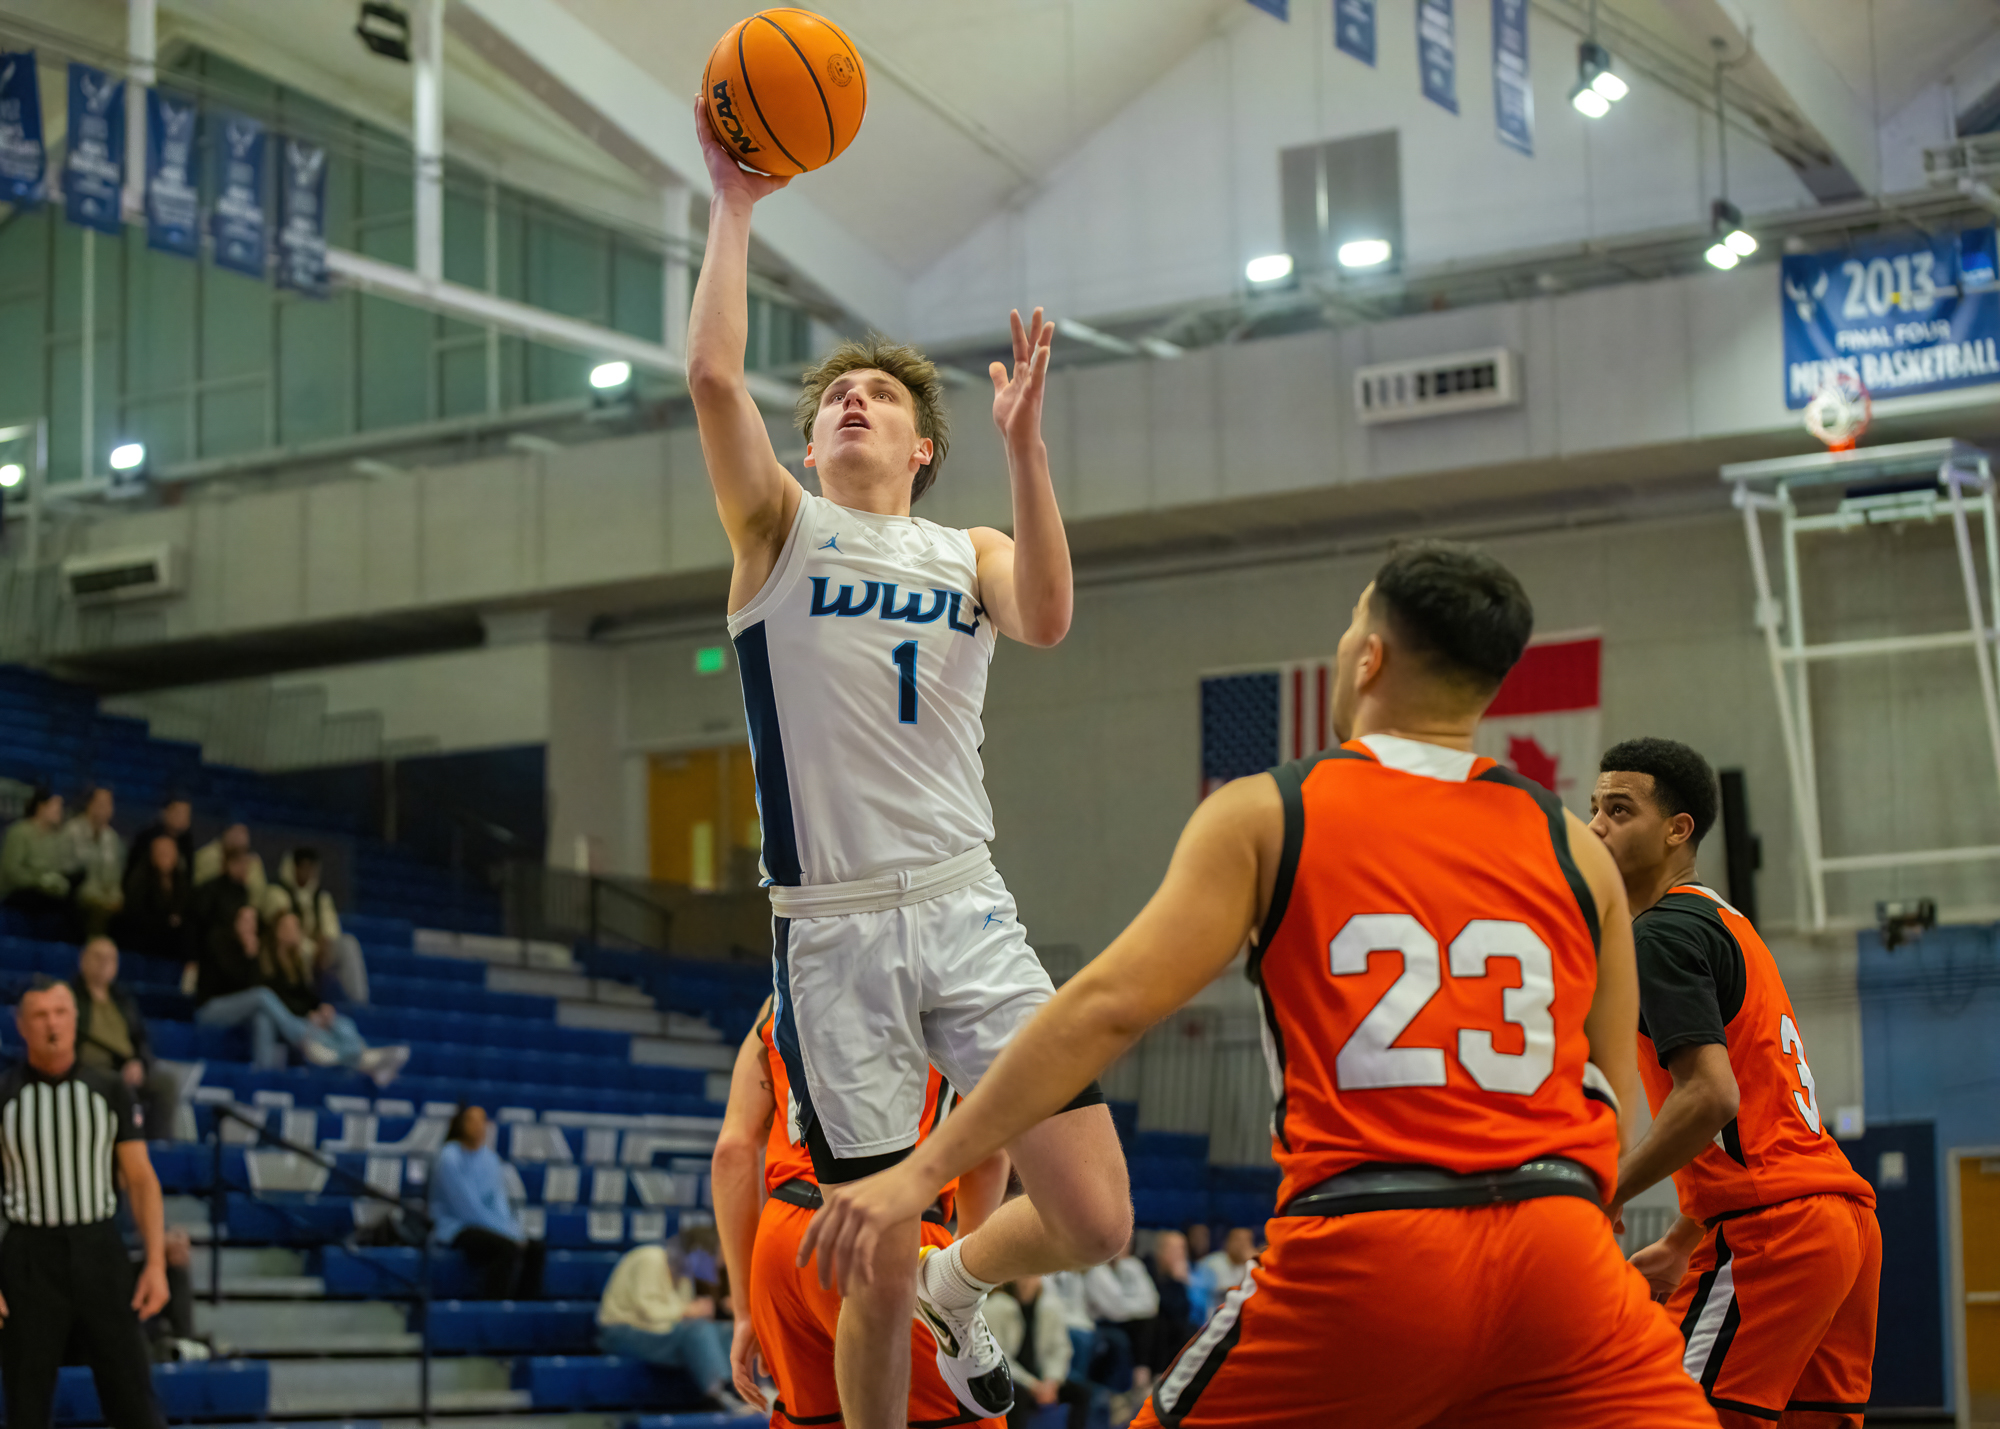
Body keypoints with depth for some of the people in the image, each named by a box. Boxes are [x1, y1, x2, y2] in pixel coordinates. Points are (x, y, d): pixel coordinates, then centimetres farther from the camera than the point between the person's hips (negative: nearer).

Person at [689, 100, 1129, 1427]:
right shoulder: (780, 528, 8)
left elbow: (1047, 619, -12)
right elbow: (714, 373, -9)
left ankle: (960, 1282, 27)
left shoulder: (971, 553, 13)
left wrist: (1024, 443, -20)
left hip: (969, 915, 2)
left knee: (1096, 1220, -6)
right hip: (835, 933, -2)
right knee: (877, 1277, -1)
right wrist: (737, 202, -6)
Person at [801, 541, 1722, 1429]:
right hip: (1552, 1250, 1)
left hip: (1363, 1255, -1)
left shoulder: (1264, 816, 6)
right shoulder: (1575, 850, 13)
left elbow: (1109, 1007, -4)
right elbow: (1617, 1108, 13)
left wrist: (923, 1169, -2)